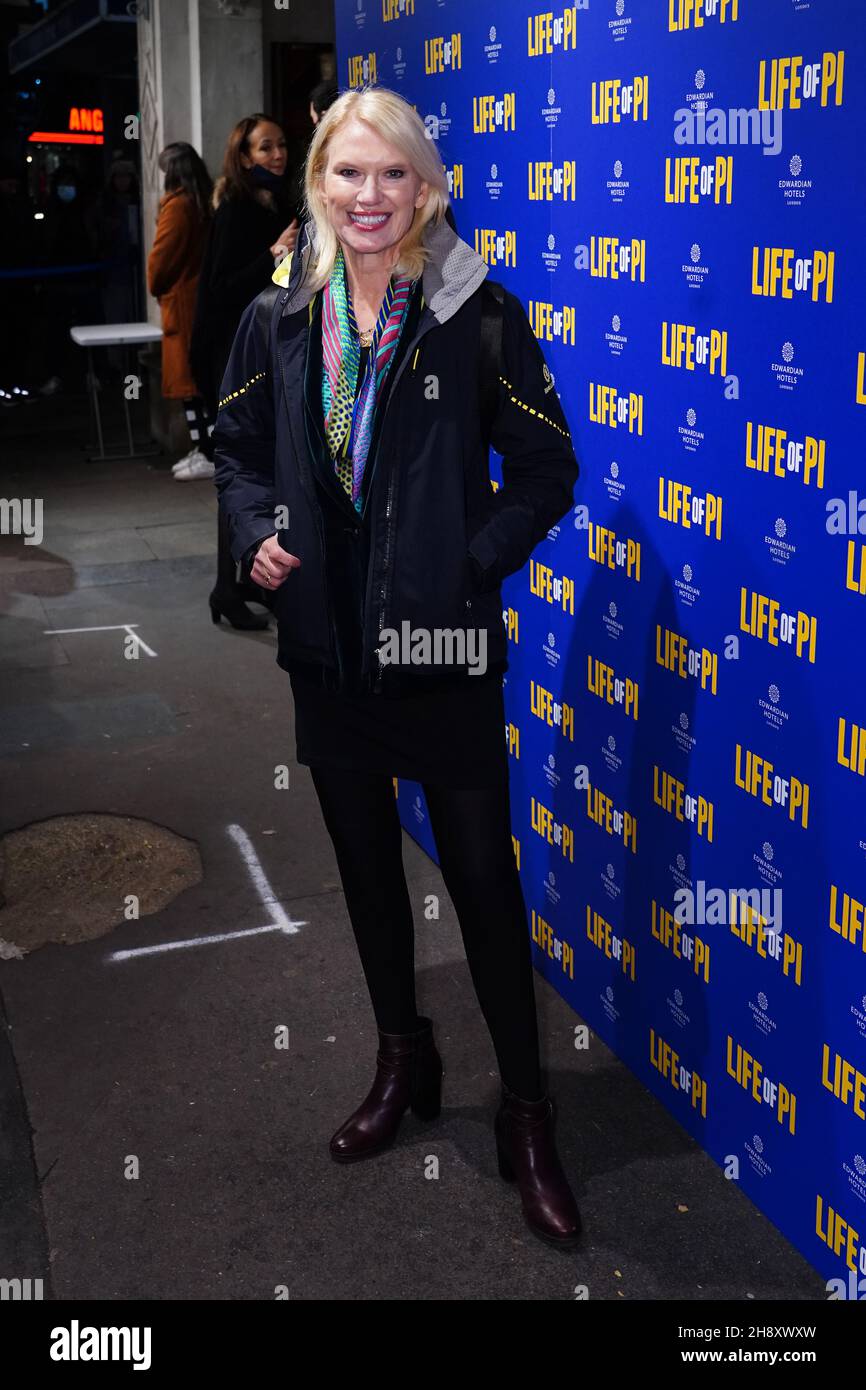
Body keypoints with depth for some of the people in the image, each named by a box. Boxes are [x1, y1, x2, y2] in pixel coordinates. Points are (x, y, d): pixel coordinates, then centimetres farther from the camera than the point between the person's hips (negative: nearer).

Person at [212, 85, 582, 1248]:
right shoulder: (279, 319, 2)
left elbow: (547, 471, -6)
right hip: (327, 643, 4)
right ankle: (403, 1059, 40)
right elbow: (236, 449, 15)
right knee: (366, 862, 18)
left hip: (443, 648, -4)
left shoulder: (479, 314, -9)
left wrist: (471, 564, -17)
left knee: (483, 876, 3)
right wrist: (256, 534, -3)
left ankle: (526, 1113, 21)